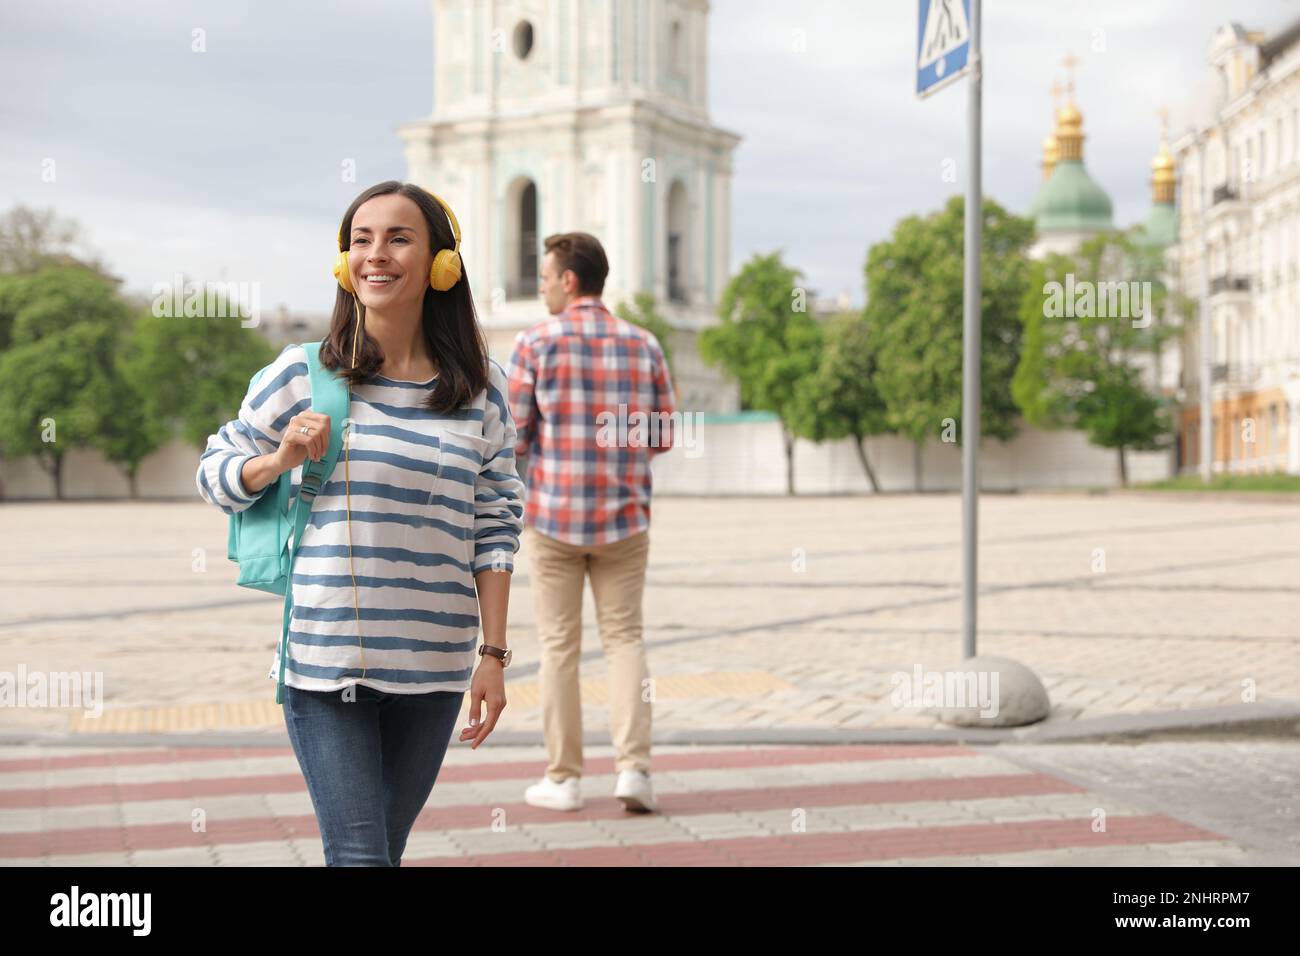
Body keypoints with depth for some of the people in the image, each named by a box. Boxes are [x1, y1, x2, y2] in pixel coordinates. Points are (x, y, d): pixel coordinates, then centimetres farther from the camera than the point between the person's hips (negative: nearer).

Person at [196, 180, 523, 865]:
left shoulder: (484, 392, 5)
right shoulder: (302, 374, -2)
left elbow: (494, 528, 8)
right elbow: (214, 475, 8)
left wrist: (494, 654, 4)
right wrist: (281, 460, -12)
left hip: (433, 671, 3)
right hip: (324, 661, -2)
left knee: (384, 847, 13)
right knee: (360, 854, -7)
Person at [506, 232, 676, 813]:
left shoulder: (535, 344, -8)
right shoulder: (643, 346, 1)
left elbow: (512, 439, -8)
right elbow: (663, 437, 4)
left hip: (553, 517, -2)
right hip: (623, 519, 2)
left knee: (560, 645, 6)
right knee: (624, 638, 10)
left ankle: (563, 778, 11)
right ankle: (632, 766, -3)